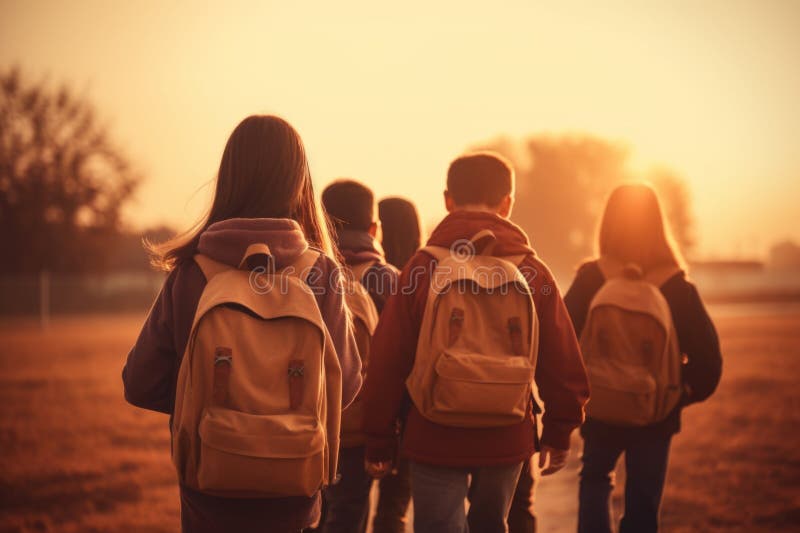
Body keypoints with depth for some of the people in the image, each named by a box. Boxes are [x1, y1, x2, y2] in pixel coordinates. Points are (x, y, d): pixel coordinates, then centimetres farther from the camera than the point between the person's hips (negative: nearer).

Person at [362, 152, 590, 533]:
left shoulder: (422, 267, -6)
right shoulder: (532, 272, -1)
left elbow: (388, 361, -6)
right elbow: (562, 362, 2)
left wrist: (378, 440, 4)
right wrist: (559, 432, 15)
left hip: (435, 439, -2)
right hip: (507, 440, 3)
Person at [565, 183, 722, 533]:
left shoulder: (590, 279, -9)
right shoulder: (675, 285, -8)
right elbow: (706, 353, -11)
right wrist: (688, 393, 5)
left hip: (600, 411, 0)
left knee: (595, 482, 25)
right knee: (643, 504, 11)